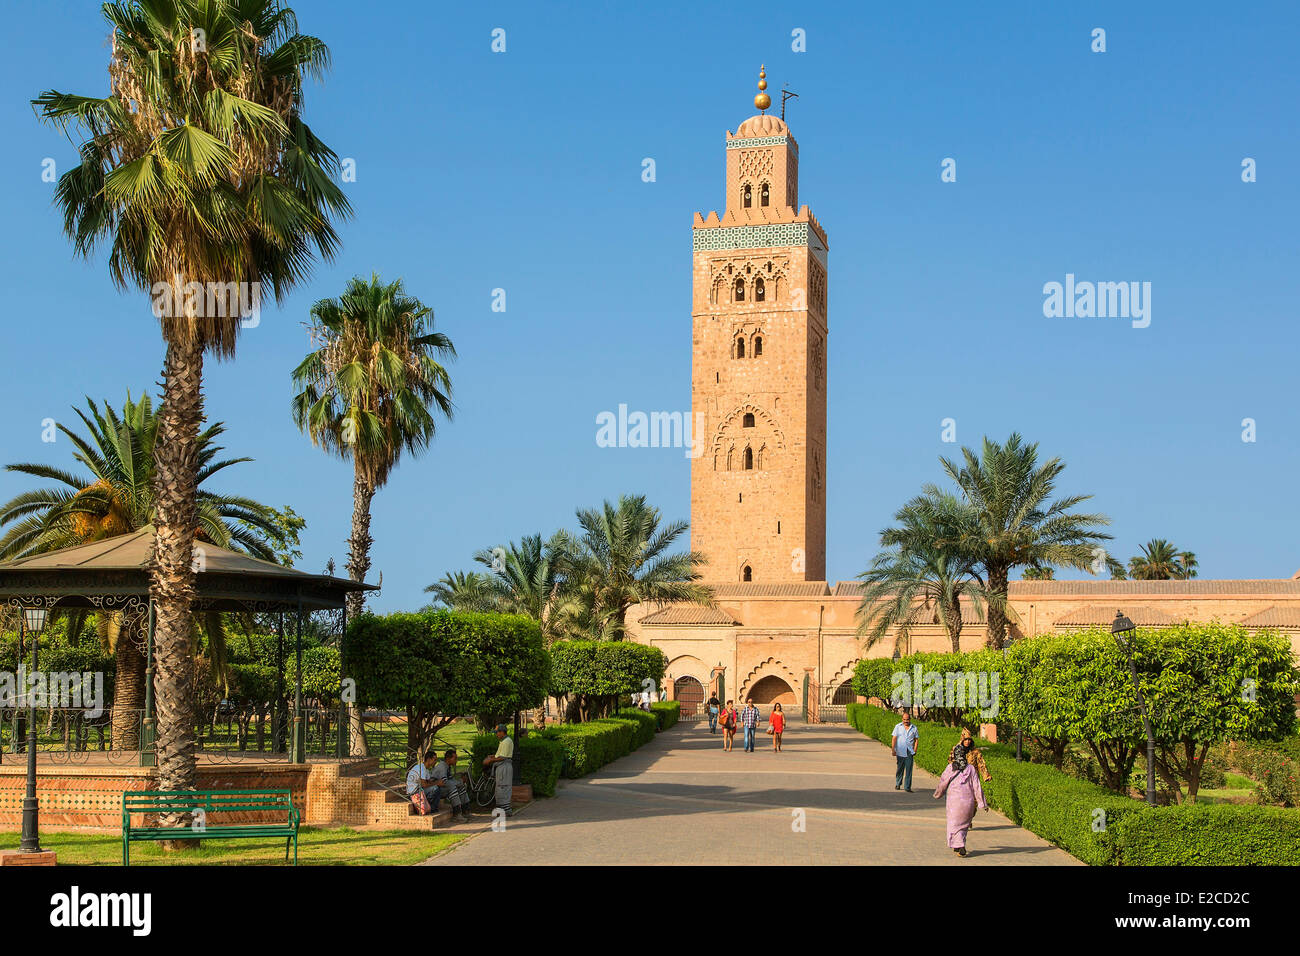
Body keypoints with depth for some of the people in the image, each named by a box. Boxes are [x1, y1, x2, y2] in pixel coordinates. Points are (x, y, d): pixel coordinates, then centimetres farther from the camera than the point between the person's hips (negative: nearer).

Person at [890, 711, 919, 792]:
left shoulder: (913, 728, 6)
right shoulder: (898, 727, 3)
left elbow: (916, 739, 12)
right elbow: (894, 739, 2)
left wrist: (915, 750, 2)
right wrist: (893, 750, -5)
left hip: (909, 753, 0)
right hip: (900, 752, 0)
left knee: (909, 770, -4)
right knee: (899, 769, 9)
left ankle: (907, 787, -1)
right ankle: (898, 784, 27)